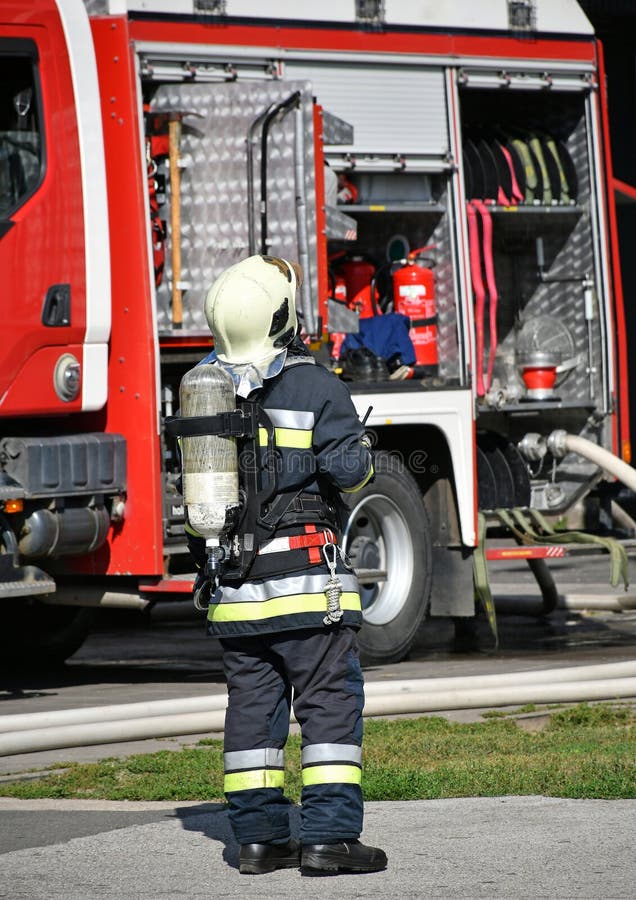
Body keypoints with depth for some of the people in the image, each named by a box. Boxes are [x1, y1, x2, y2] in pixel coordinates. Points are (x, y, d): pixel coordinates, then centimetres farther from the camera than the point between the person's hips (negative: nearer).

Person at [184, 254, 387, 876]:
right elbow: (349, 470, -12)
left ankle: (257, 836, 11)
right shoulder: (314, 387, -10)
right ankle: (328, 834, -7)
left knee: (252, 702, 10)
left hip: (230, 583, 6)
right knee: (330, 699, -2)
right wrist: (359, 444, 9)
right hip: (304, 574, -6)